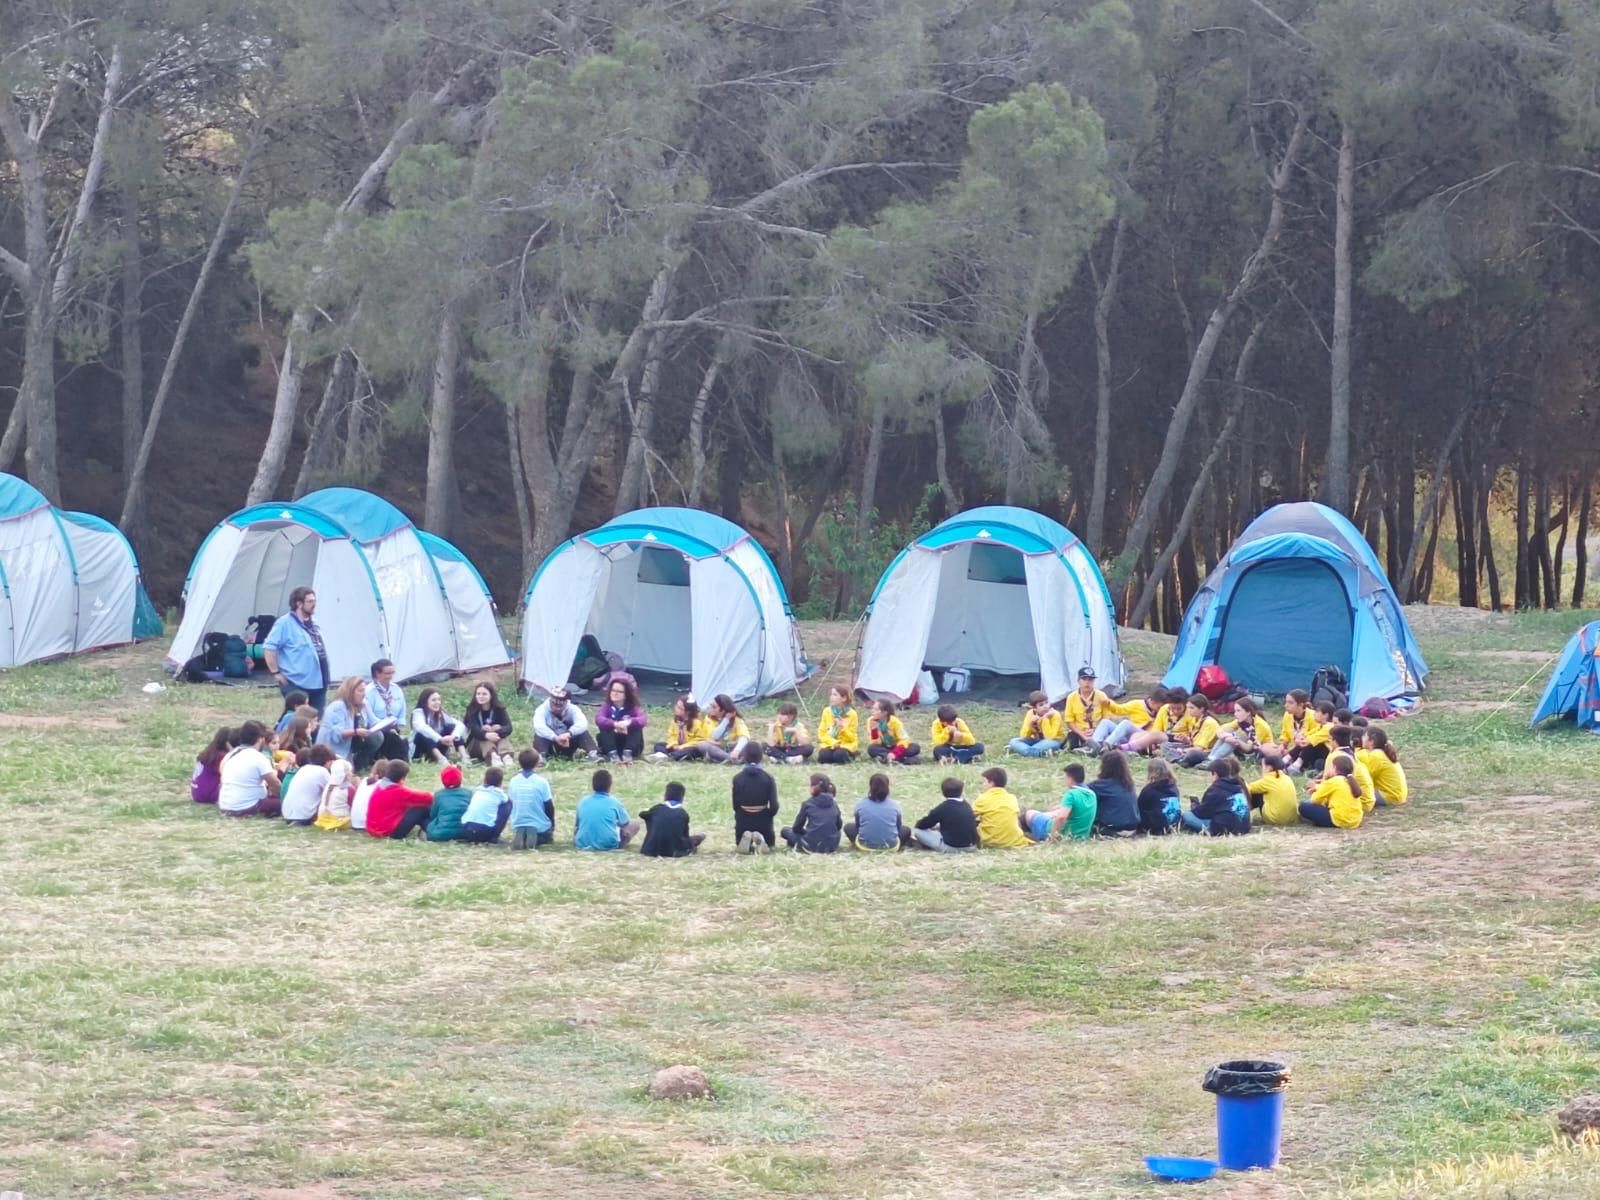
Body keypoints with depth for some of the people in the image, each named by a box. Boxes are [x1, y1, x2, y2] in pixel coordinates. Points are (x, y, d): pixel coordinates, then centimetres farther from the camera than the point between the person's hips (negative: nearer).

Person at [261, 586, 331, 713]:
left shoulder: (313, 624, 16)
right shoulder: (285, 623, -11)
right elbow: (269, 648, -15)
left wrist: (326, 675, 24)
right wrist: (276, 673, -16)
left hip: (318, 683, 9)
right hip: (297, 684, -9)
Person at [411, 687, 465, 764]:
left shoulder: (441, 714, 1)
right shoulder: (418, 712, -14)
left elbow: (460, 725, -11)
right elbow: (421, 727, -36)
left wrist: (453, 736, -34)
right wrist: (440, 739, -48)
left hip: (436, 751, 5)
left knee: (451, 727, -12)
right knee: (422, 734, -33)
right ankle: (441, 759, -51)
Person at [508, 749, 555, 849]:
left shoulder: (513, 781, -4)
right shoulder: (542, 782, -14)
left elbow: (511, 805, 5)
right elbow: (549, 806, -8)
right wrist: (552, 826, 8)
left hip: (517, 826, 2)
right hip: (540, 826, -2)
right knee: (548, 837, 28)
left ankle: (519, 836, -4)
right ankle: (537, 839, -7)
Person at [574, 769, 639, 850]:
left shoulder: (583, 801, 5)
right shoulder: (614, 802, -1)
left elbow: (576, 824, 17)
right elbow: (625, 823, 15)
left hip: (583, 844, 2)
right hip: (609, 844, -2)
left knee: (574, 816, 29)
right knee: (635, 824, 16)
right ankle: (616, 846, 3)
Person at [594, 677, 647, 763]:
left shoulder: (634, 707, -6)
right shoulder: (606, 706, -4)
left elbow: (643, 720, -25)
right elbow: (599, 720, -24)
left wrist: (628, 722, -46)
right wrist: (615, 724, -43)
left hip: (629, 745, 0)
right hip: (612, 744, 0)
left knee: (636, 726, -24)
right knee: (605, 727, -24)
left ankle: (628, 753, -37)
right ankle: (612, 754, -36)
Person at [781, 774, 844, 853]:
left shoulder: (808, 803, -3)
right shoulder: (834, 803, 5)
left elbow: (797, 827, 5)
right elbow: (839, 825, 13)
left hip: (812, 846, -2)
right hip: (832, 847, 2)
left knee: (785, 830, 20)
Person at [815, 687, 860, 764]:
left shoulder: (851, 714, -3)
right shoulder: (826, 712, 4)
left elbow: (853, 738, -1)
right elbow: (822, 733, 4)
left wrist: (843, 729, -20)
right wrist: (833, 742, -14)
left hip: (846, 746, -2)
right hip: (829, 745, 2)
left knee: (839, 756, -35)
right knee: (823, 756, -32)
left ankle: (850, 758, -3)